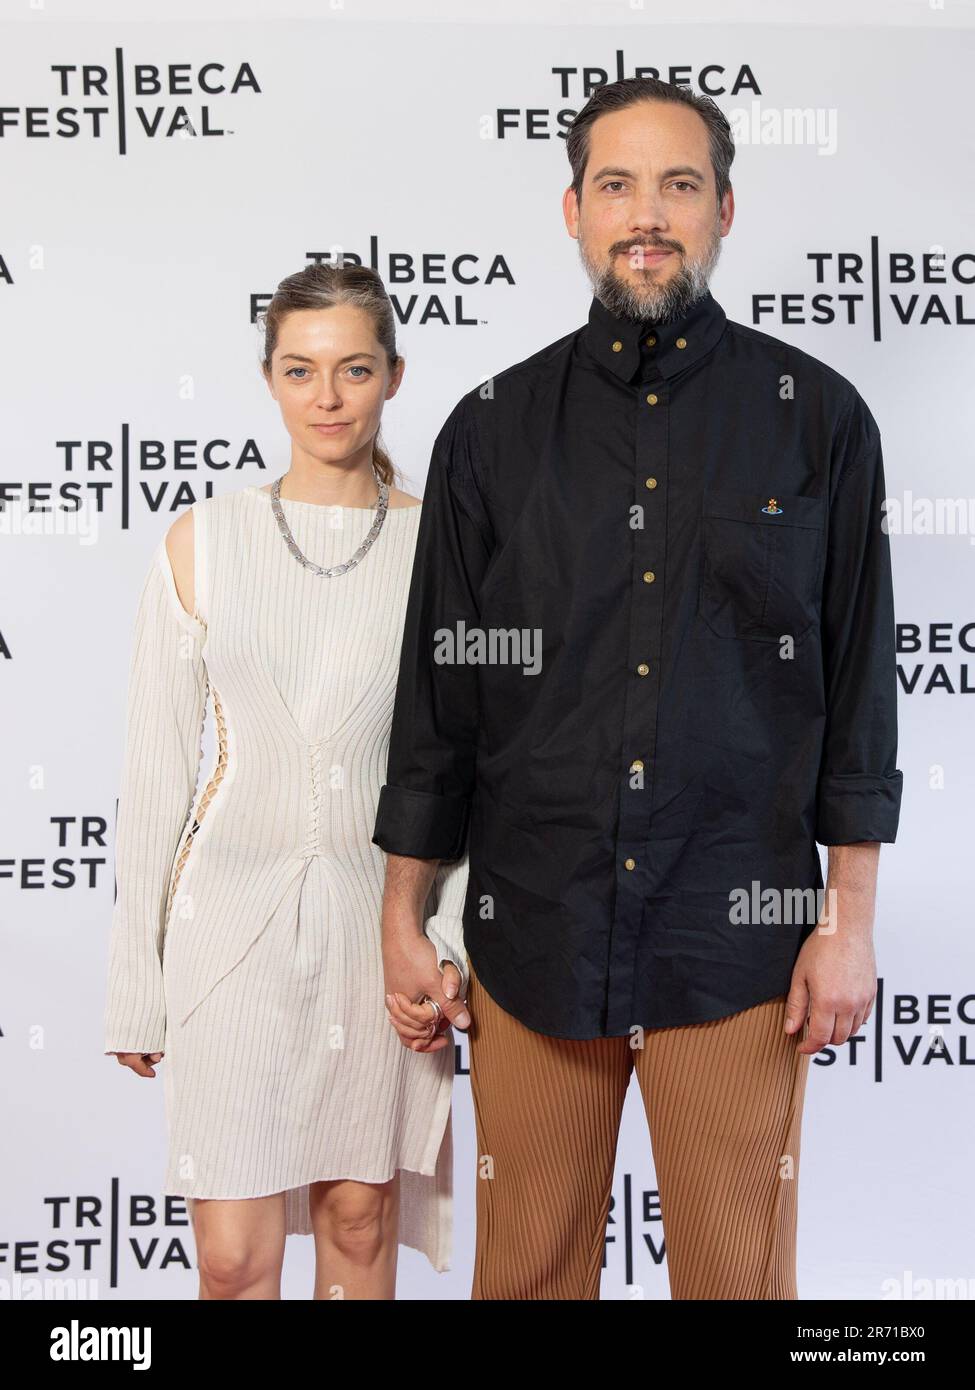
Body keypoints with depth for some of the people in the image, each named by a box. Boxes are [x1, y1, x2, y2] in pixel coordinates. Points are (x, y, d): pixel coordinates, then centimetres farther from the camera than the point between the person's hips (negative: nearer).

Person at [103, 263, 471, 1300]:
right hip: (234, 915, 0)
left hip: (383, 920, 1)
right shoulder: (202, 541, 0)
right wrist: (135, 981, 3)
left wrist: (451, 934, -6)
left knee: (362, 1221, 14)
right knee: (234, 1257, 2)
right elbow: (155, 766, 3)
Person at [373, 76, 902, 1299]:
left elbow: (859, 680, 2)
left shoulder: (816, 417, 1)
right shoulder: (494, 429, 4)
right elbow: (439, 690, 6)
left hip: (737, 936, -1)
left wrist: (850, 921, -2)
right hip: (533, 931, 2)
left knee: (738, 1271, 10)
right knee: (527, 1265, 14)